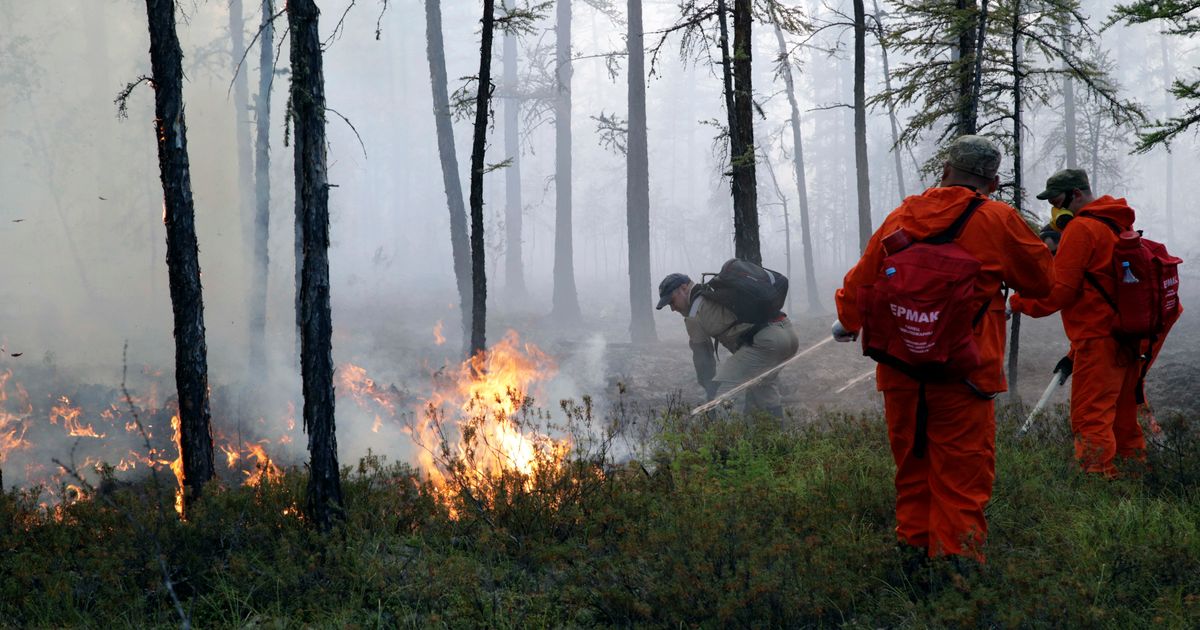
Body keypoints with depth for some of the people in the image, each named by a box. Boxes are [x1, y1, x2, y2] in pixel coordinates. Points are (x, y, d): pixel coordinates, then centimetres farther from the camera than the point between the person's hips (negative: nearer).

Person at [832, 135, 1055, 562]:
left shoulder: (899, 218, 7)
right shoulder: (998, 220, -4)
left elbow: (863, 276, 17)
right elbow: (1042, 280, 7)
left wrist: (848, 320, 36)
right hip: (962, 376, -4)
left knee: (911, 465, 17)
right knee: (962, 478, -1)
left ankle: (912, 541, 25)